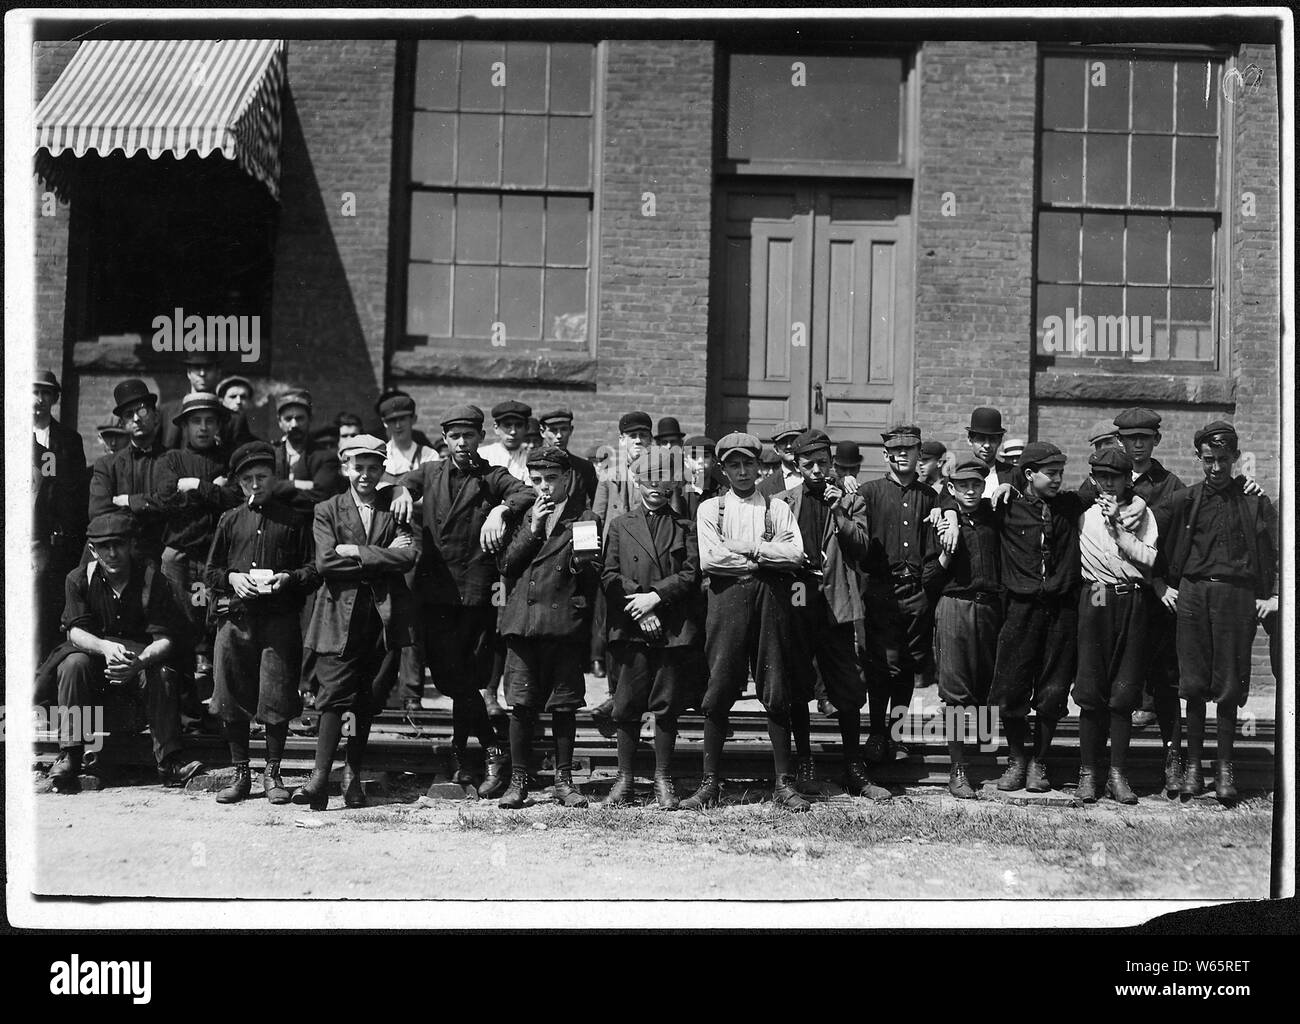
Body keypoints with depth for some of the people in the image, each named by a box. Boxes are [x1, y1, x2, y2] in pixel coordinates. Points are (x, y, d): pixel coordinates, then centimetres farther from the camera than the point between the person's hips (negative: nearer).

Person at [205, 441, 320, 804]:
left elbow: (315, 568, 5)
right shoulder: (230, 520, 15)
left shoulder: (296, 518, 8)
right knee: (231, 698, 3)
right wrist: (231, 578, -4)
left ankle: (272, 773, 11)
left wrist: (289, 578, -13)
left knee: (277, 698, -3)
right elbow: (210, 570, 16)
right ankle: (240, 774, 16)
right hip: (235, 617, 3)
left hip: (280, 618, -2)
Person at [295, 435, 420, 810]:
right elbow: (324, 562, -6)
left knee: (368, 700, 3)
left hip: (386, 614, 1)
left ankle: (353, 775, 14)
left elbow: (409, 556, -5)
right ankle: (320, 778, -8)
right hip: (342, 614, -1)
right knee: (335, 695, -9)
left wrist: (355, 552, -8)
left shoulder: (395, 507, 11)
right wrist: (382, 557, -8)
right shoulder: (327, 511, 9)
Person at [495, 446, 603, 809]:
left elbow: (593, 578, 4)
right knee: (521, 704, 0)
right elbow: (507, 565, 6)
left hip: (565, 623, -2)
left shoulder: (586, 519, 6)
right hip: (523, 621, 2)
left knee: (564, 704, 3)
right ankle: (518, 780, 9)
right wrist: (533, 531, -4)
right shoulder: (525, 516, 15)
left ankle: (564, 781, 14)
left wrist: (582, 562, -17)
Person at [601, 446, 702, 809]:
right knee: (628, 707, 1)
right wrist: (638, 608, -9)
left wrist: (655, 596, -11)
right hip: (632, 629, 0)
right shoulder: (621, 525, 11)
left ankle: (663, 780, 13)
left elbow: (690, 574, 1)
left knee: (667, 706, 4)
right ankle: (625, 779, 11)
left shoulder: (684, 527, 11)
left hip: (675, 628, 0)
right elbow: (609, 575, 3)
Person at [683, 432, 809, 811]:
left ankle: (784, 783, 7)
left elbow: (796, 555, -2)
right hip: (727, 599, -1)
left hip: (771, 600, 1)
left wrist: (747, 548, -7)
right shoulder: (710, 509, 11)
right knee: (719, 693, -3)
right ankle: (710, 783, 5)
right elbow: (709, 559, -5)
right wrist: (766, 559, -3)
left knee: (777, 694, 1)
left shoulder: (778, 509, 13)